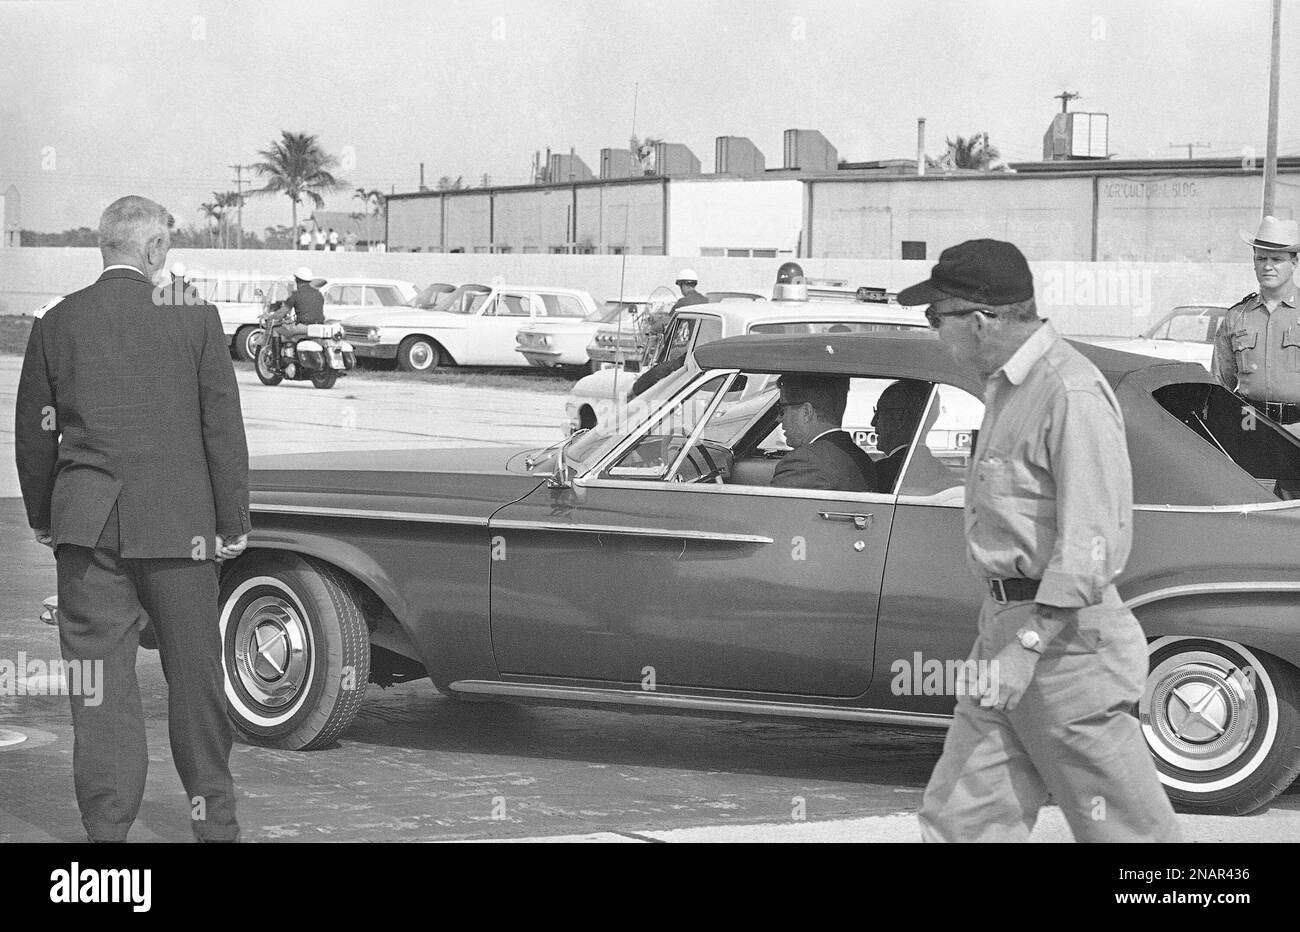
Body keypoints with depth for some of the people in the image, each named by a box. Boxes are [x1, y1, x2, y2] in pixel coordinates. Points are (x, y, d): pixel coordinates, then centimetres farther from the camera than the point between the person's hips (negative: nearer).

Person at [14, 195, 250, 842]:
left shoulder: (55, 325, 2)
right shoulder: (195, 321, -4)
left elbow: (32, 435, 7)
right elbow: (223, 430, -3)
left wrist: (42, 518, 18)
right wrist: (232, 523, 5)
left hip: (86, 525, 1)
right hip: (179, 523, -1)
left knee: (99, 676, 5)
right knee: (193, 671, 10)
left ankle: (106, 826, 6)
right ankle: (213, 818, 21)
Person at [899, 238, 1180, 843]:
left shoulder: (1071, 394, -18)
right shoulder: (1009, 386, 14)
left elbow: (1090, 540, -23)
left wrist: (1029, 645, -25)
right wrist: (1006, 637, 19)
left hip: (1063, 634, -10)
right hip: (1007, 622, 10)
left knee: (1123, 825, 0)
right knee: (959, 816, 10)